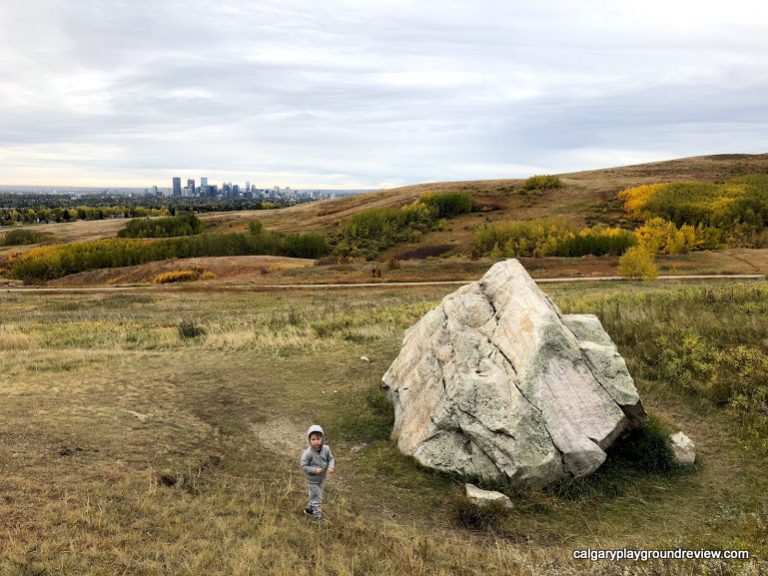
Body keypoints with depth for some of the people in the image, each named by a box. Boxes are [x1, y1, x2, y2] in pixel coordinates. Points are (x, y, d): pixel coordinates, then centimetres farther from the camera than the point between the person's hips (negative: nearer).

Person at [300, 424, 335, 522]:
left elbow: (331, 459, -2)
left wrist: (331, 467, -21)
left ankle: (309, 509, 46)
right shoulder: (308, 453, -28)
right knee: (316, 498, 4)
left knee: (318, 496, 23)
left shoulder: (326, 449, -14)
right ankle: (317, 515, 24)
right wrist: (314, 470, -31)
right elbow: (303, 466, -20)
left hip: (321, 479, 6)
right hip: (312, 480, -6)